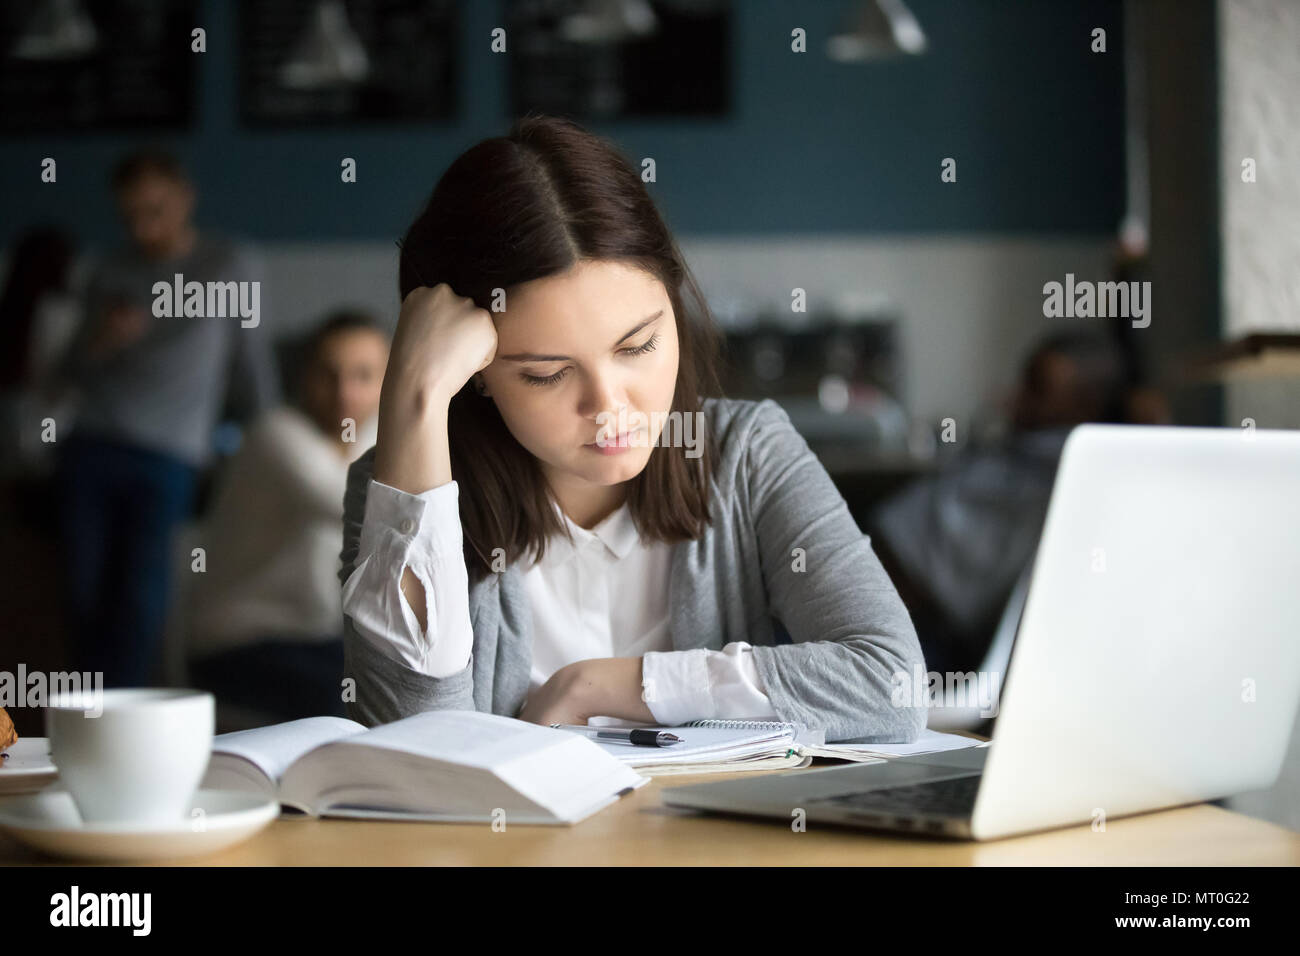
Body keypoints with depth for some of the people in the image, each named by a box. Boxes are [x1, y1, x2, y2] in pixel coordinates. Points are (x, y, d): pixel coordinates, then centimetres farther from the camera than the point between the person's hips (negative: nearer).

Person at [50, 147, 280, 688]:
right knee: (86, 599, -1)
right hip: (90, 450, 3)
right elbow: (70, 376, 18)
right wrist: (97, 343, -4)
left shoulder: (232, 269, 4)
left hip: (166, 461, -3)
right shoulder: (112, 272, 14)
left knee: (140, 606, -14)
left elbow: (251, 369, 11)